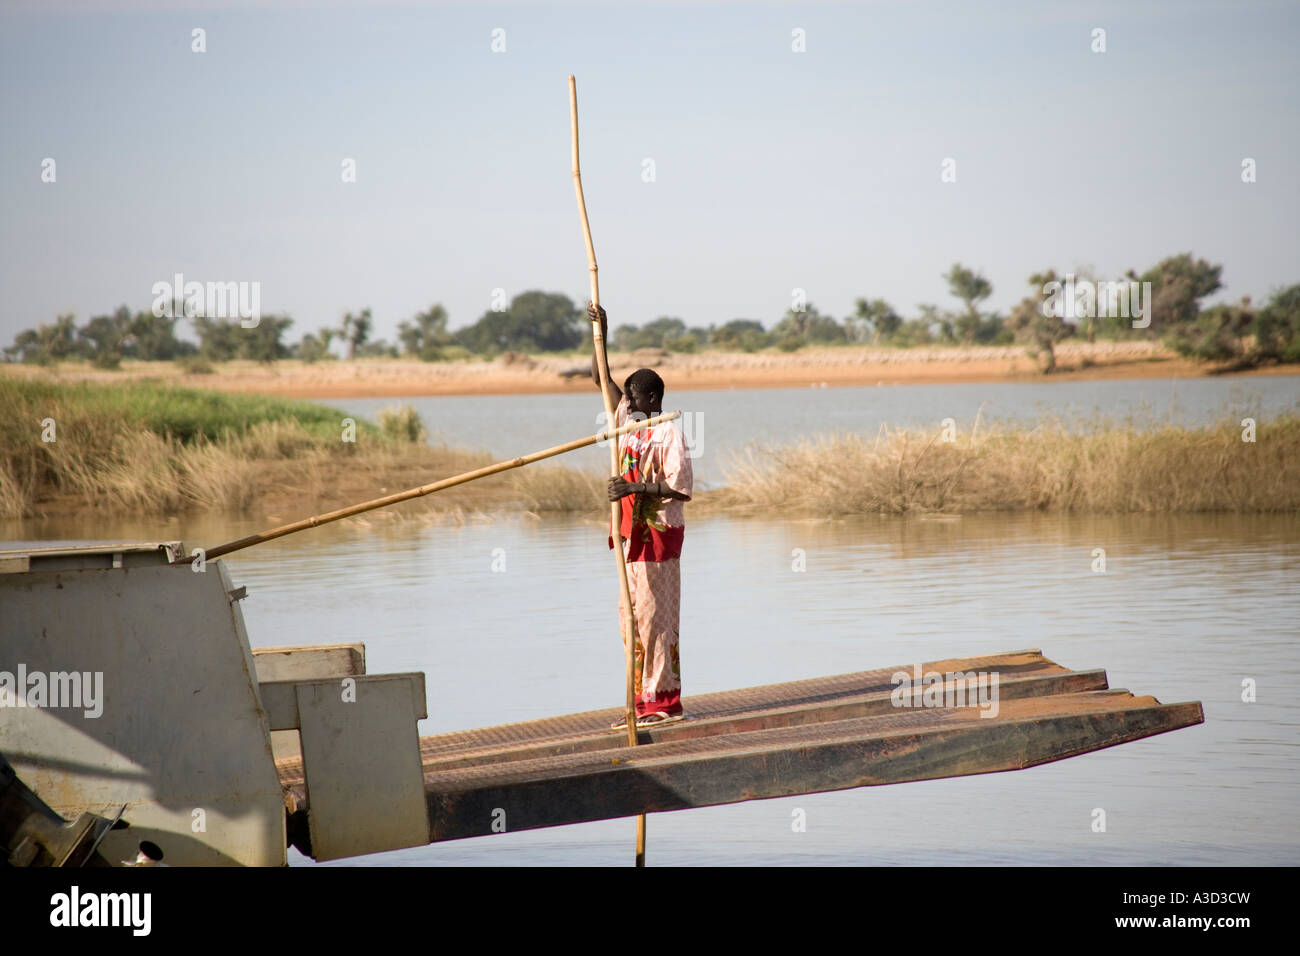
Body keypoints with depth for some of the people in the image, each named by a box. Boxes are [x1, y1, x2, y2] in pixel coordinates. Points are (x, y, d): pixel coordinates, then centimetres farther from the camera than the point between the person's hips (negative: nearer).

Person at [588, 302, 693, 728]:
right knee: (631, 616, 8)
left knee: (655, 615, -7)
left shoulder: (669, 435, -13)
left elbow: (681, 489, -18)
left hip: (659, 533, -8)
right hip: (633, 533, 8)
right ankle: (643, 701, 11)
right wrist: (601, 333, 8)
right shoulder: (629, 422, 10)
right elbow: (601, 379, 16)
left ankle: (665, 700, -3)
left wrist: (634, 487, -23)